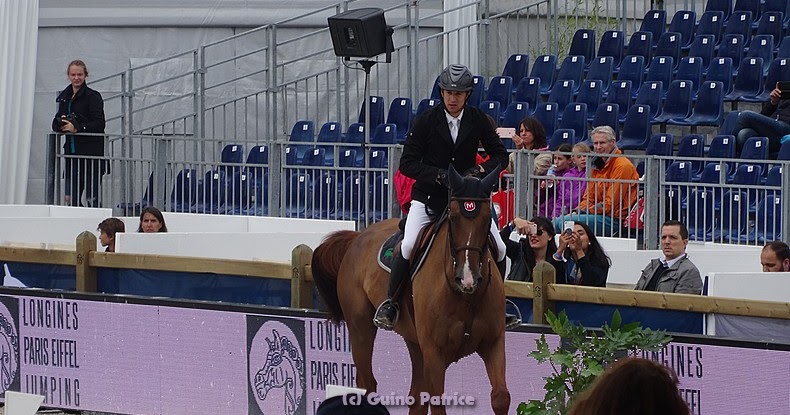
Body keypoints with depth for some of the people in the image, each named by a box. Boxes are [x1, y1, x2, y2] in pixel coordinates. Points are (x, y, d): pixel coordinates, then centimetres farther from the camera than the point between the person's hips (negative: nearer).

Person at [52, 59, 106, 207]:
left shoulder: (93, 96, -5)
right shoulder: (64, 97, 14)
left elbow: (99, 124, -14)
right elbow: (56, 124, 16)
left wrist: (77, 128, -22)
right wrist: (61, 123, -7)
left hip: (91, 152, -6)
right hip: (72, 152, 6)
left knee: (91, 198, -7)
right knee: (70, 198, 2)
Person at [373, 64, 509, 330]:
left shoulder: (477, 120, -2)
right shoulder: (426, 121, -9)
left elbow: (500, 155, 6)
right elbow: (407, 163, -7)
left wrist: (482, 169, -16)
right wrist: (438, 175, -23)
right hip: (429, 196, -2)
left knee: (499, 249, -7)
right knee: (408, 246, -22)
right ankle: (390, 303, -6)